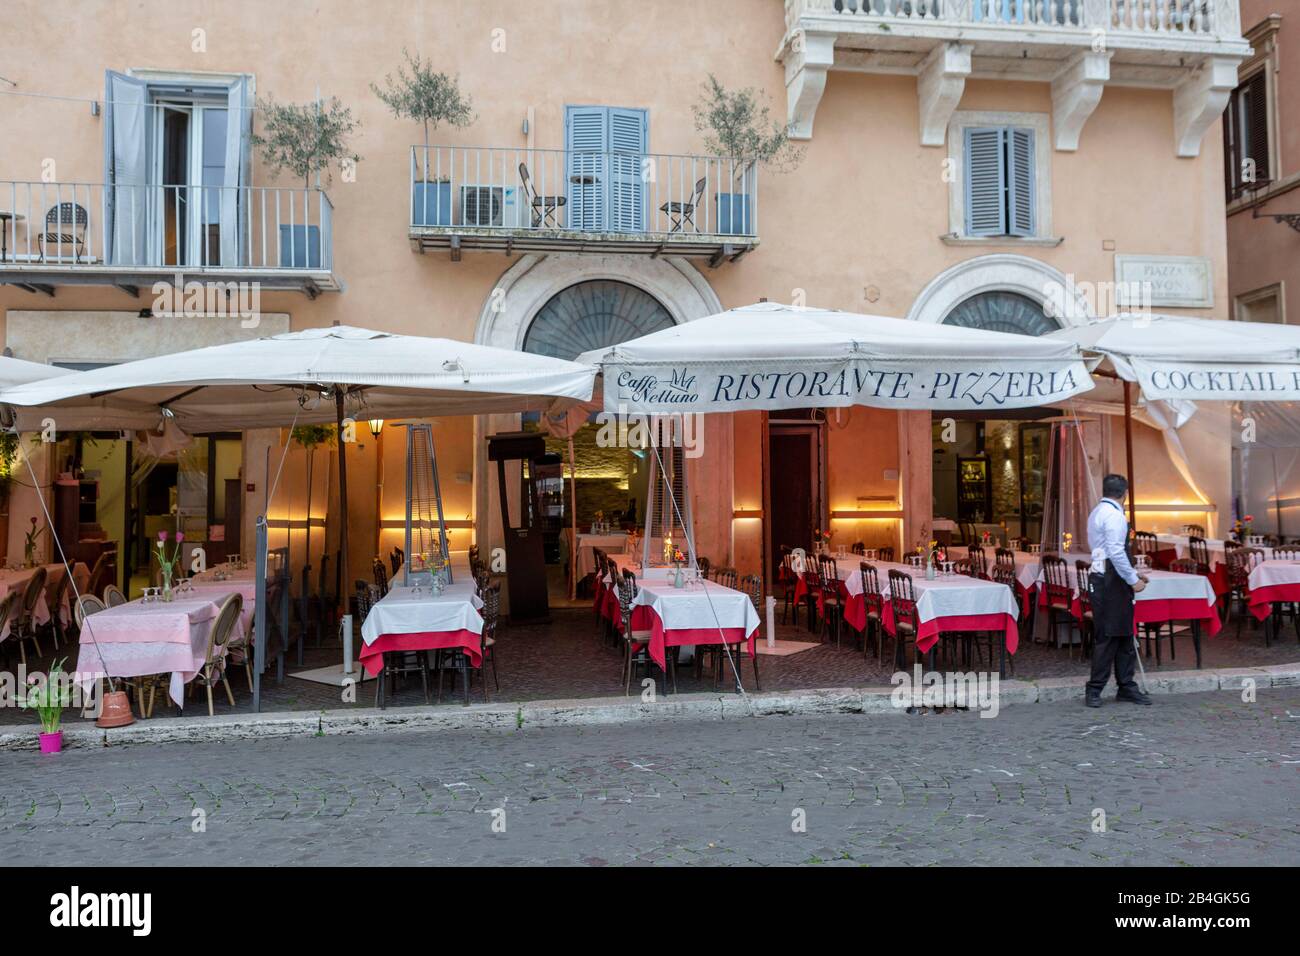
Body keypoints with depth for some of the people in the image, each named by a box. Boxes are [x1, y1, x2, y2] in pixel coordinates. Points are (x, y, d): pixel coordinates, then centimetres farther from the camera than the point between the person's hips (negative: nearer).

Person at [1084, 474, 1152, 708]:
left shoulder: (1097, 513, 19)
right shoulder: (1114, 515, -13)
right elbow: (1116, 552, -21)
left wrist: (1132, 573, 25)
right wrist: (1133, 580, -15)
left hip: (1102, 577, 10)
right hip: (1111, 583, -10)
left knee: (1124, 636, 14)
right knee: (1107, 637, -5)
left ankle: (1126, 687, 20)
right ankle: (1094, 690, 1)